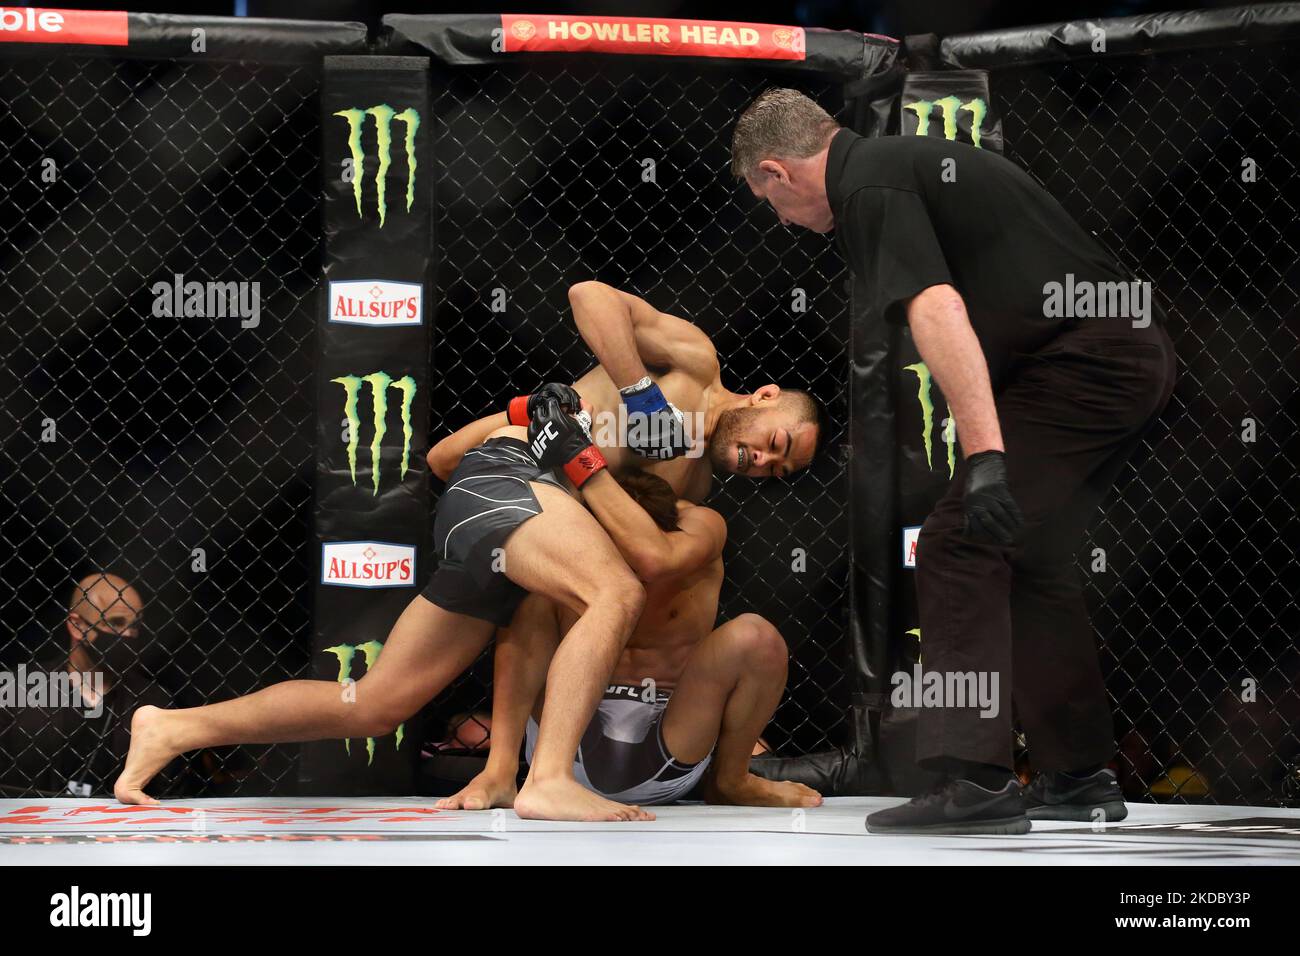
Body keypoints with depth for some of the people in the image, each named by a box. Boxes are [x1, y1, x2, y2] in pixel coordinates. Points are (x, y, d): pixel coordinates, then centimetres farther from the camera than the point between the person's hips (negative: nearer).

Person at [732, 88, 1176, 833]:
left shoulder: (869, 190, -10)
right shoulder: (913, 160, 22)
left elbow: (937, 311, -26)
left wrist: (987, 456, -34)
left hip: (1078, 360, -10)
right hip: (1139, 353, 10)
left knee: (958, 549, -10)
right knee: (1030, 558, 19)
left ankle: (976, 781, -14)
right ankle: (1081, 776, 24)